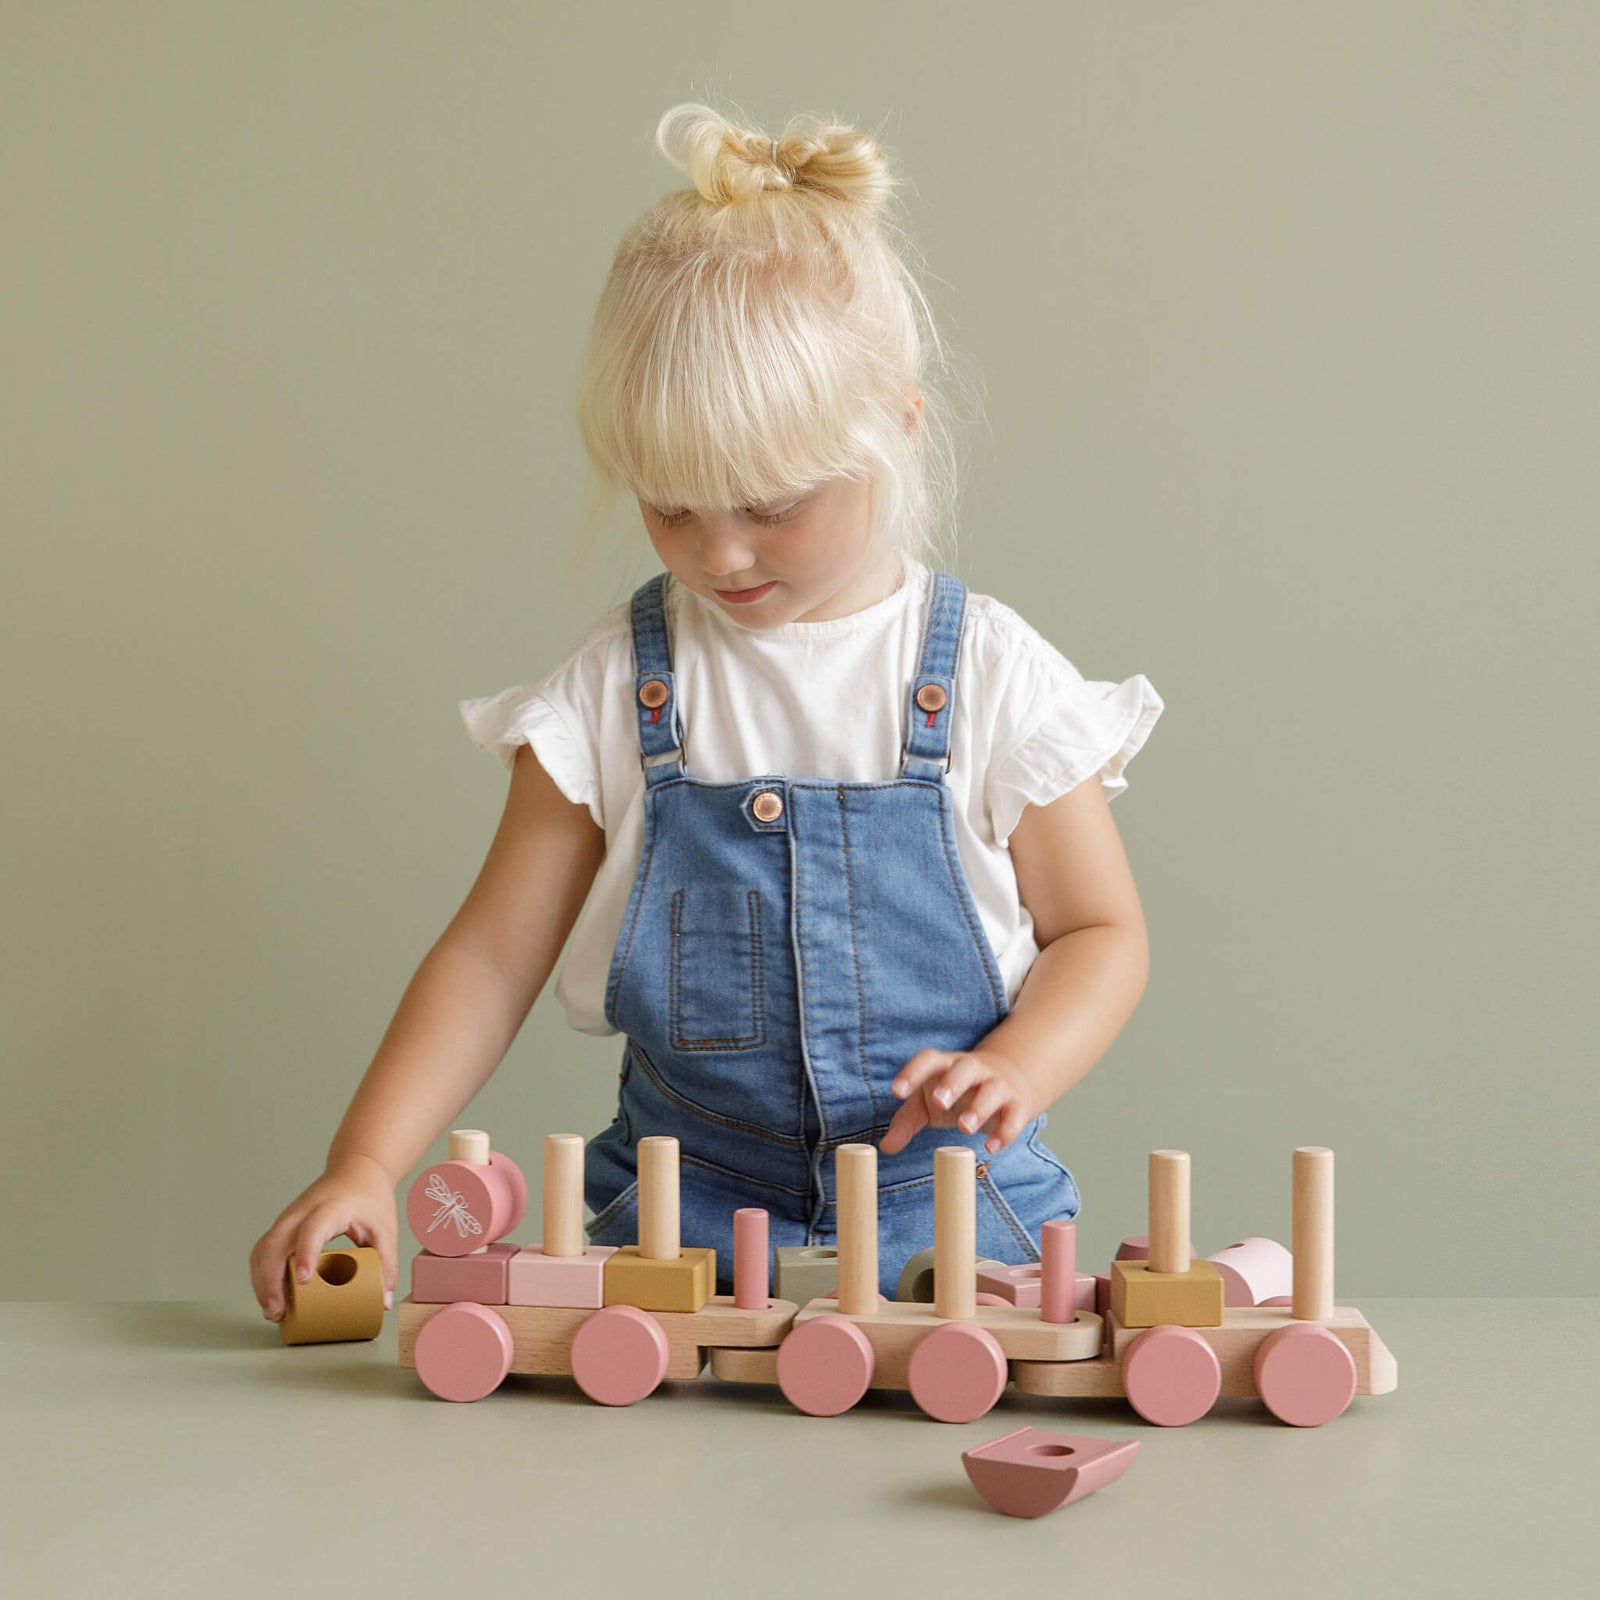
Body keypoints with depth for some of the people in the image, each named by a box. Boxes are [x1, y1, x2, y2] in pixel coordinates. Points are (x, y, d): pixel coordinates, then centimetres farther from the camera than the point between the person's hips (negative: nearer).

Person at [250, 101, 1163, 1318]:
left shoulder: (989, 677, -2)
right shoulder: (619, 685, 1)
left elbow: (1100, 931, 7)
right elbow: (495, 955, 2)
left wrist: (1015, 1065, -14)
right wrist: (364, 1167, -10)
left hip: (950, 1211, -1)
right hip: (686, 1214, 2)